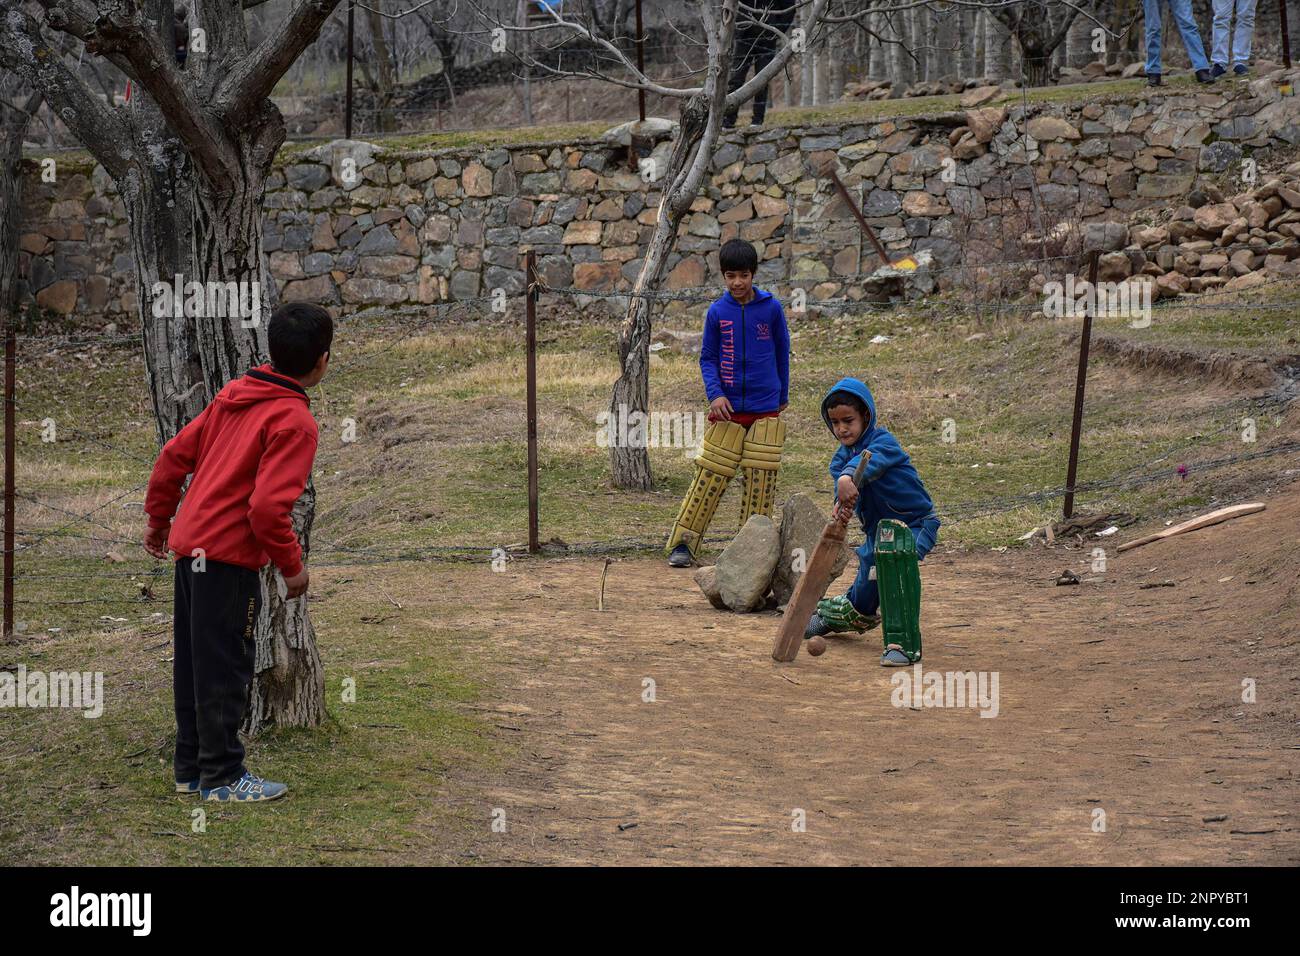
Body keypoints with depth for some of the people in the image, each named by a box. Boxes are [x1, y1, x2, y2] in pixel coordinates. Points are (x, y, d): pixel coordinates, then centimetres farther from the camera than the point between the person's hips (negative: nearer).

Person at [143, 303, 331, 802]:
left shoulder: (233, 394, 8)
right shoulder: (295, 422, -14)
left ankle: (191, 768, 26)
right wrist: (292, 565, -8)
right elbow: (267, 507, -21)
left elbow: (173, 455, 12)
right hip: (229, 556, -8)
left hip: (189, 544, 8)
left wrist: (159, 519, 23)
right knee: (225, 668, 1)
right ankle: (222, 776, 8)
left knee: (193, 663, 16)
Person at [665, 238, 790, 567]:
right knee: (709, 478, -3)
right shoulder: (717, 312, 0)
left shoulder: (771, 308, 0)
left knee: (761, 479, 1)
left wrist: (782, 395, 18)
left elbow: (782, 352, 12)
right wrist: (715, 394, -10)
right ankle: (682, 543, 3)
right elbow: (707, 358, 5)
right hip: (727, 409, 0)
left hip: (765, 410, 0)